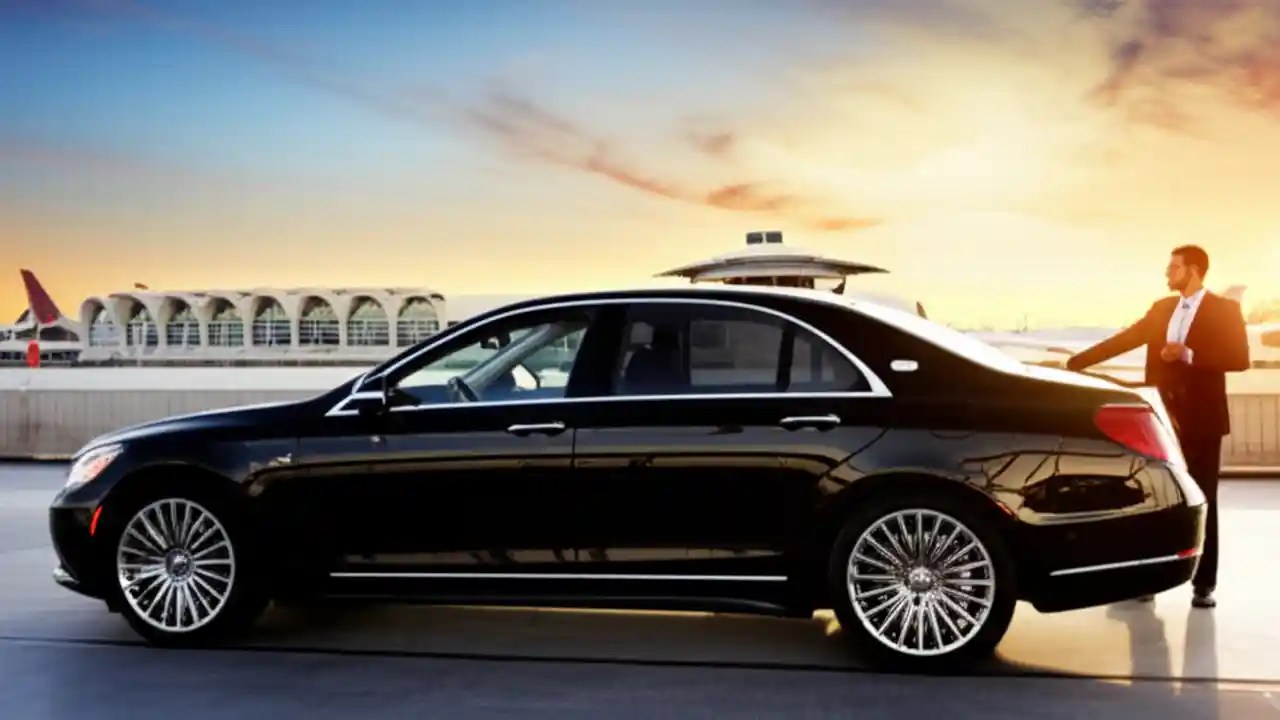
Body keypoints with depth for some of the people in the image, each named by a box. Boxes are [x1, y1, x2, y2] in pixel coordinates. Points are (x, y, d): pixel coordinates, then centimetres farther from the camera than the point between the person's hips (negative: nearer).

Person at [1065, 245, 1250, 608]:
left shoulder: (1224, 309, -2)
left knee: (1202, 502, 3)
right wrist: (1075, 362, 5)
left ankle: (1204, 584, 10)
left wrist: (1188, 354, -21)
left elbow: (1240, 358, -13)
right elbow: (1121, 340, 11)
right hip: (1162, 418, 4)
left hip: (1200, 419, -4)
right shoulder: (1162, 309, 12)